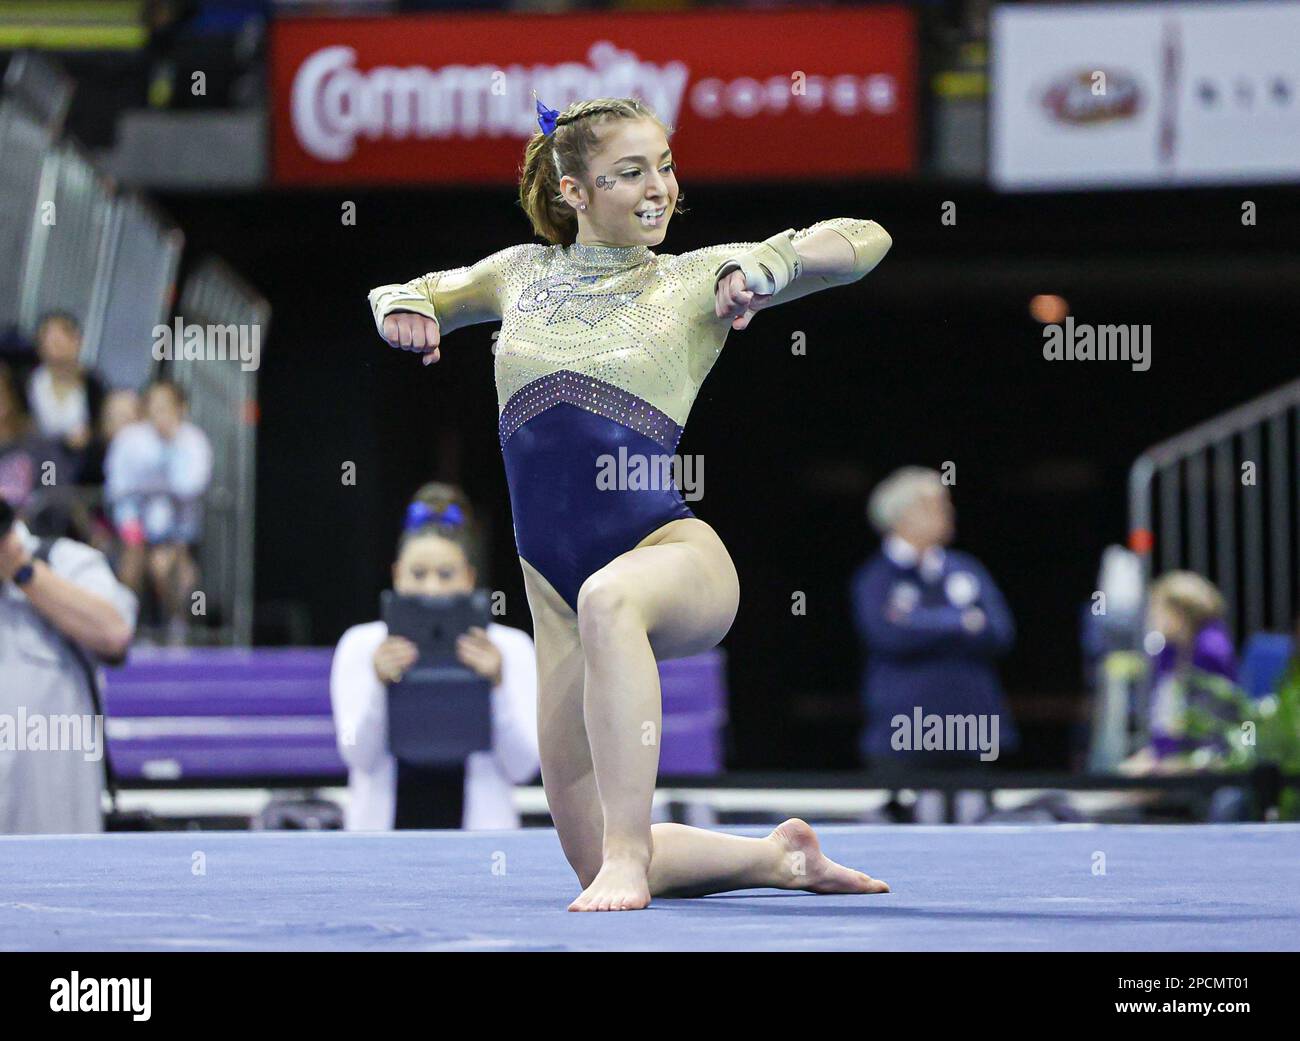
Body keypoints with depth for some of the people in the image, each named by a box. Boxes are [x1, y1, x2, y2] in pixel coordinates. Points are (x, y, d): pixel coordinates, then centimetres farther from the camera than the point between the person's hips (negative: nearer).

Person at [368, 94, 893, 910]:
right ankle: (785, 856, 30)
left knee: (606, 599, -44)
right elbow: (417, 295, 31)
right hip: (555, 583, 5)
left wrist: (762, 267, -15)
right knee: (593, 868, 5)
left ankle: (629, 853, -41)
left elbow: (866, 240, 1)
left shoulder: (695, 279, 6)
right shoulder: (524, 274, 15)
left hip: (673, 551, -4)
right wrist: (403, 308, 7)